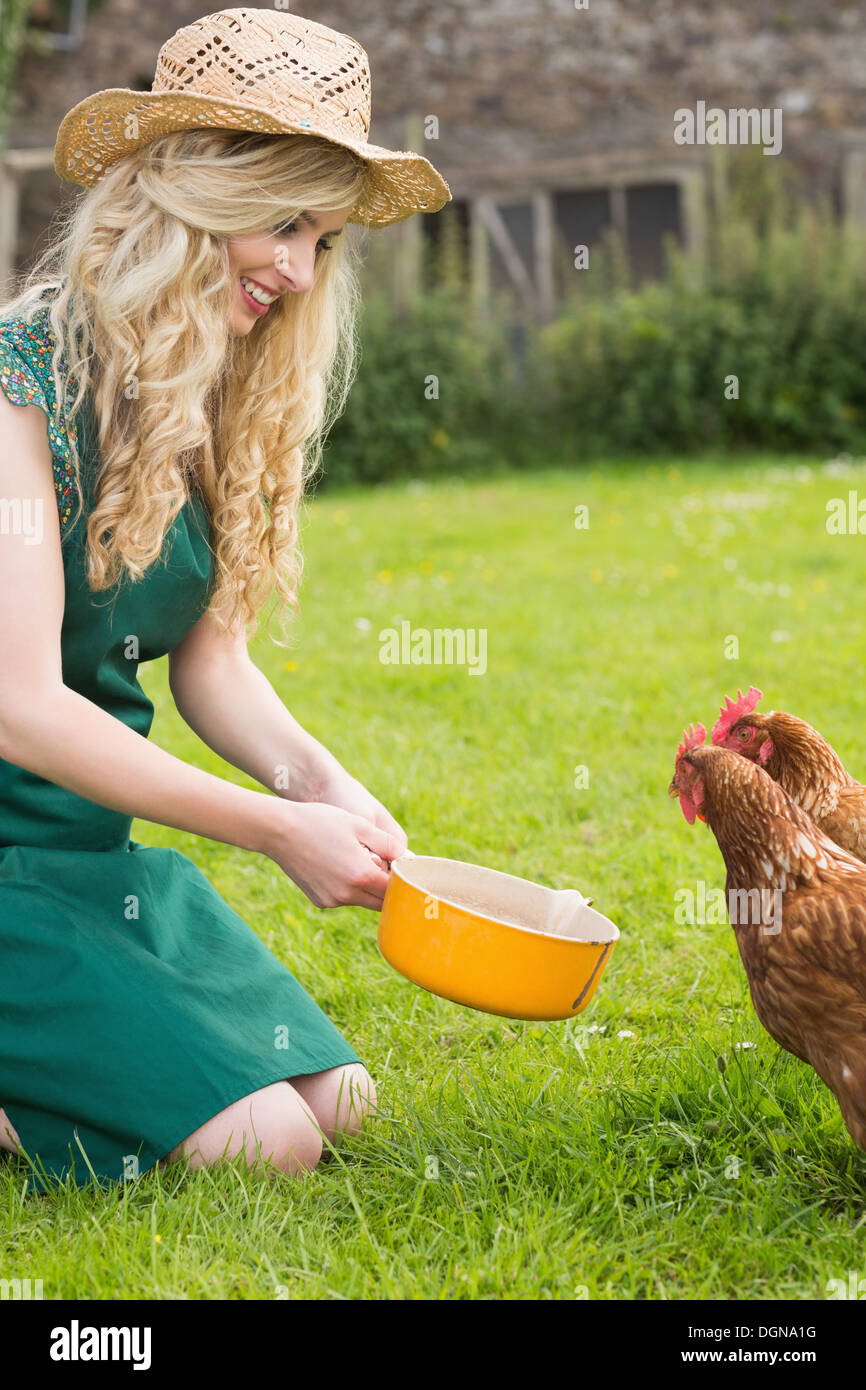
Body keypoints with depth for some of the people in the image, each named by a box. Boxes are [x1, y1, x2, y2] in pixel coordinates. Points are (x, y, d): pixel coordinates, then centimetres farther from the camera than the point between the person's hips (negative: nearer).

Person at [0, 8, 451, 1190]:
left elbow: (209, 657, 7)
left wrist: (320, 780, -14)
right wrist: (277, 829, -21)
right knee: (263, 1144, -16)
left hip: (106, 857, 8)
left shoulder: (213, 408, 9)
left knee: (336, 1101, 0)